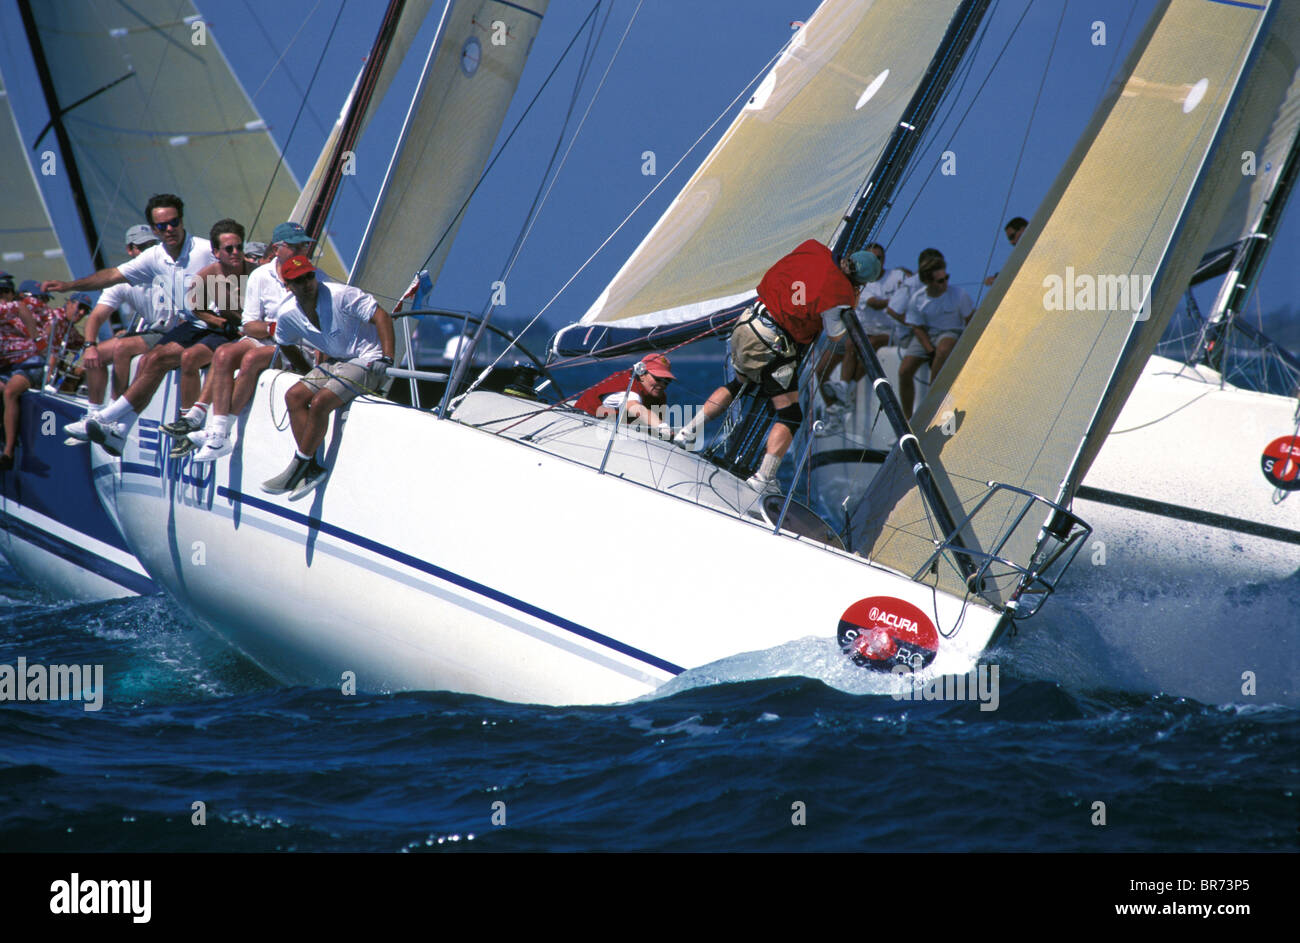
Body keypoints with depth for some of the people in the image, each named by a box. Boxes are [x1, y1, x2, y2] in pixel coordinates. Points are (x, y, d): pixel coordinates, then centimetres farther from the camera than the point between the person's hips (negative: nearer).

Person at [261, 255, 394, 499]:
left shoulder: (340, 295, -19)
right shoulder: (287, 314, -1)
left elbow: (381, 316, -20)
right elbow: (285, 345, 21)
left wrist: (387, 360, -26)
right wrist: (308, 371, 16)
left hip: (368, 362, -8)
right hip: (335, 362, 8)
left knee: (320, 401, -24)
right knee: (294, 396, -9)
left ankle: (299, 468, -11)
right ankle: (312, 468, -10)